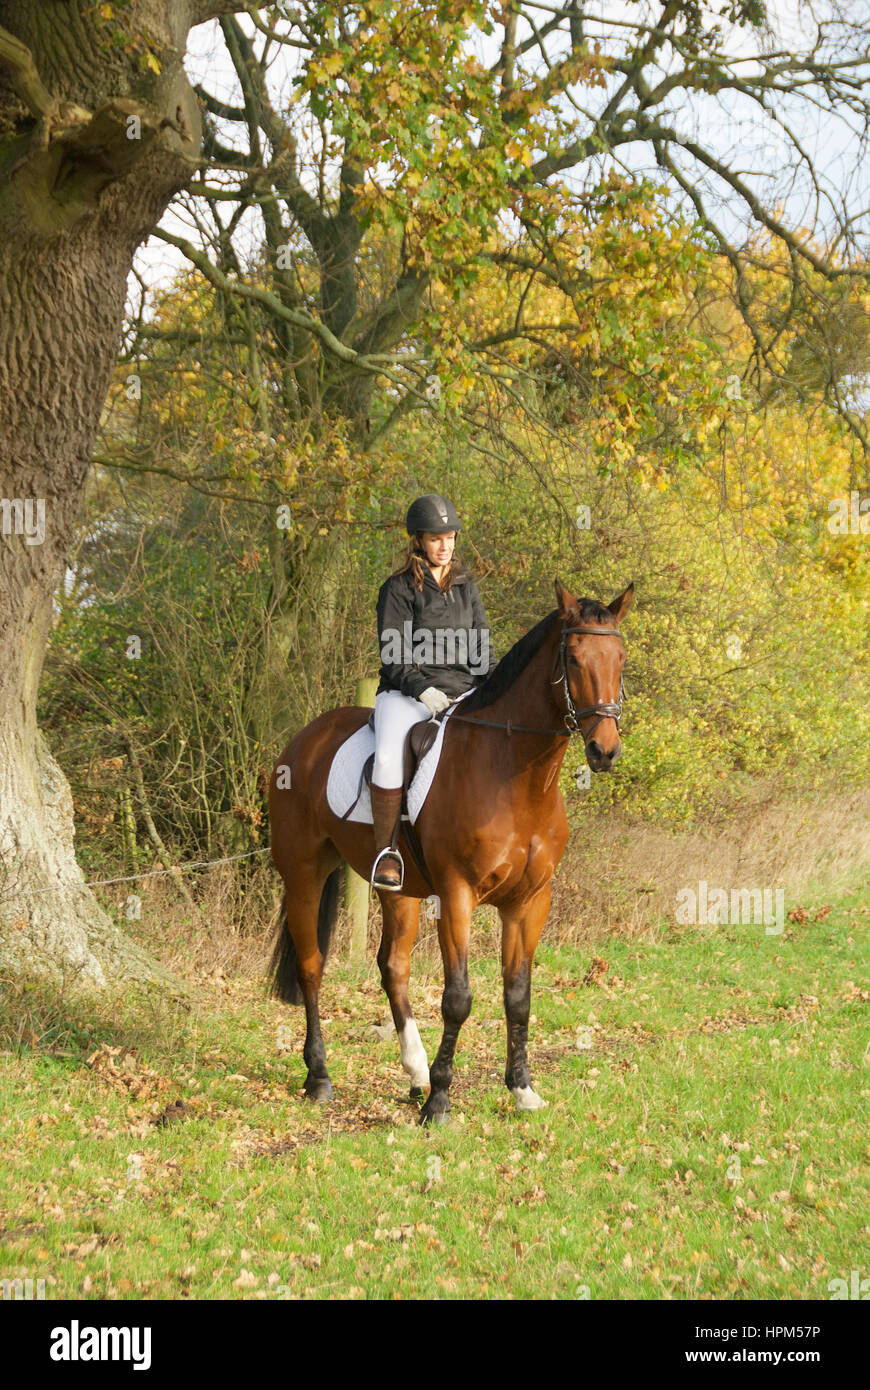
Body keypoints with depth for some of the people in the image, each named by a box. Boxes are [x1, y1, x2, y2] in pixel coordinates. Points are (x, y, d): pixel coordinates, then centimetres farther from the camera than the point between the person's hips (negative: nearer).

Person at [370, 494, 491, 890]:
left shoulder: (465, 586, 17)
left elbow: (481, 647, 18)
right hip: (406, 694, -4)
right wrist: (422, 689, -18)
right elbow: (392, 656, -4)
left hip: (462, 694, 4)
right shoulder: (398, 589, 2)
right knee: (388, 758, -34)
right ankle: (385, 850, -21)